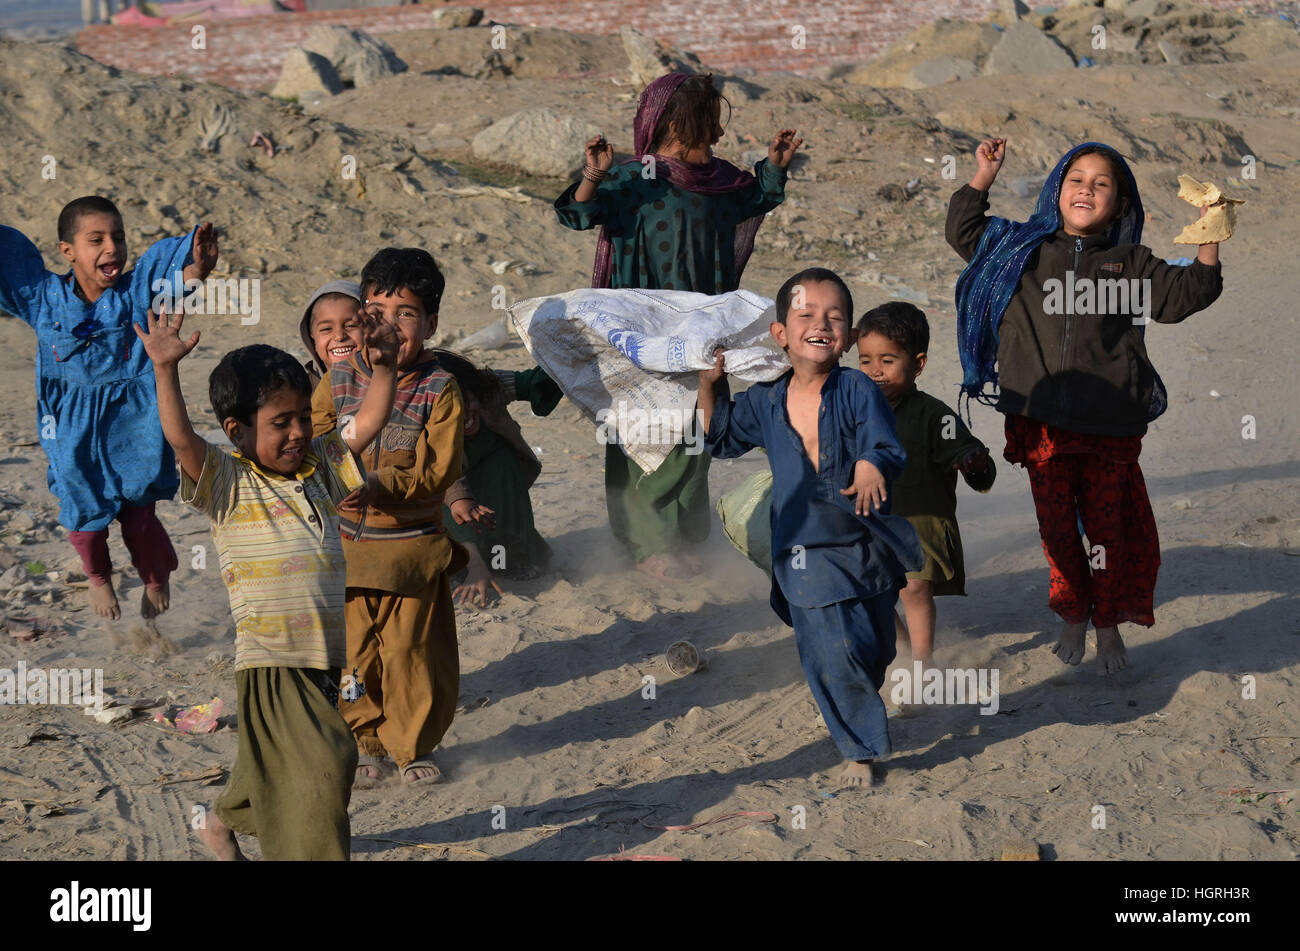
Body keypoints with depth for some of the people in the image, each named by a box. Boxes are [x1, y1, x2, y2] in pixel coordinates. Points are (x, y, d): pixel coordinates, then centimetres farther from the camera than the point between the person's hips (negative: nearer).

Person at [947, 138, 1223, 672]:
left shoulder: (1129, 264, 6)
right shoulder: (1021, 249, 9)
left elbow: (1187, 294, 3)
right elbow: (963, 232, 15)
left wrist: (1208, 241, -7)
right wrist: (984, 175, 8)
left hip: (1110, 427, -1)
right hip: (1041, 423, 1)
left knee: (1107, 527, 7)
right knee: (1056, 527, 8)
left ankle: (1108, 626, 22)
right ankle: (1073, 618, 26)